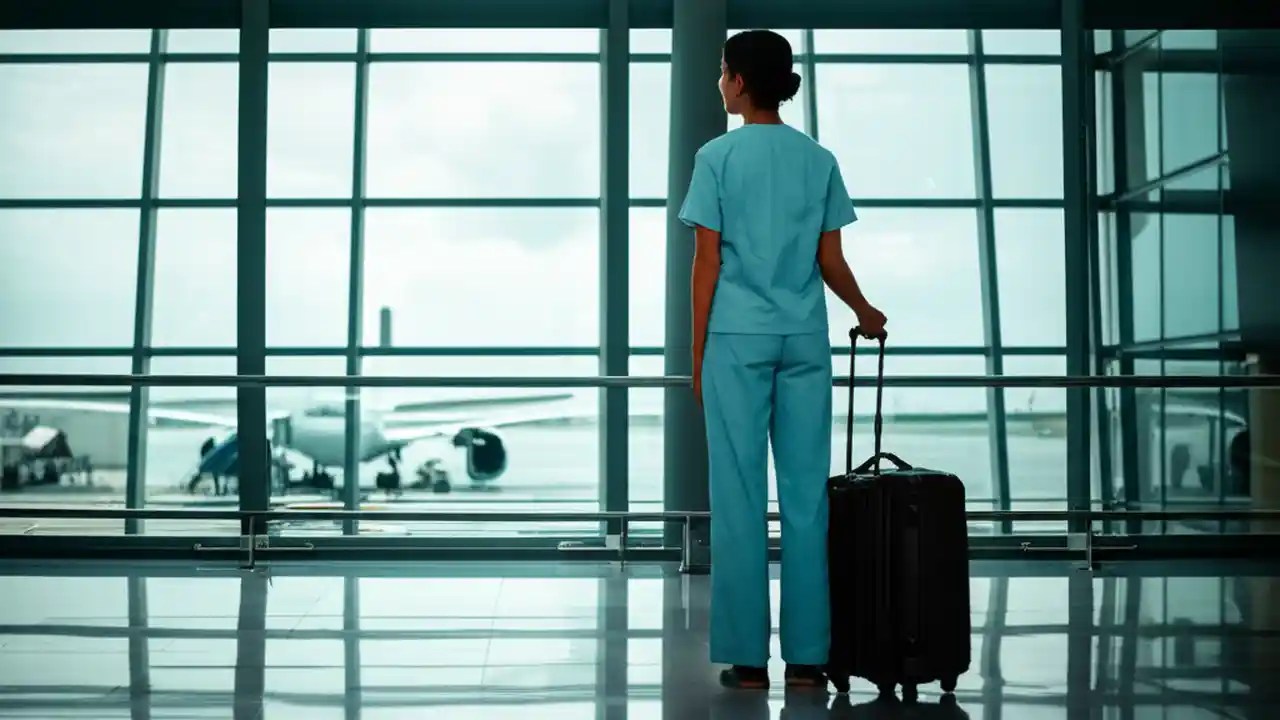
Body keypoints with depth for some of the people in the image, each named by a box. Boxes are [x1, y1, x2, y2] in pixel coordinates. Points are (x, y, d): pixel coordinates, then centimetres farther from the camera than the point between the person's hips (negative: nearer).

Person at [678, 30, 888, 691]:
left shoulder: (717, 157, -1)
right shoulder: (819, 159, 8)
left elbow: (707, 261, -4)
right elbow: (831, 261, 8)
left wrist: (697, 350, 2)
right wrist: (866, 314, 26)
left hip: (737, 337, -3)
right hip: (805, 338, 3)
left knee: (739, 494, 1)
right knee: (806, 493, 5)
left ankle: (747, 656, 4)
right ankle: (806, 656, 8)